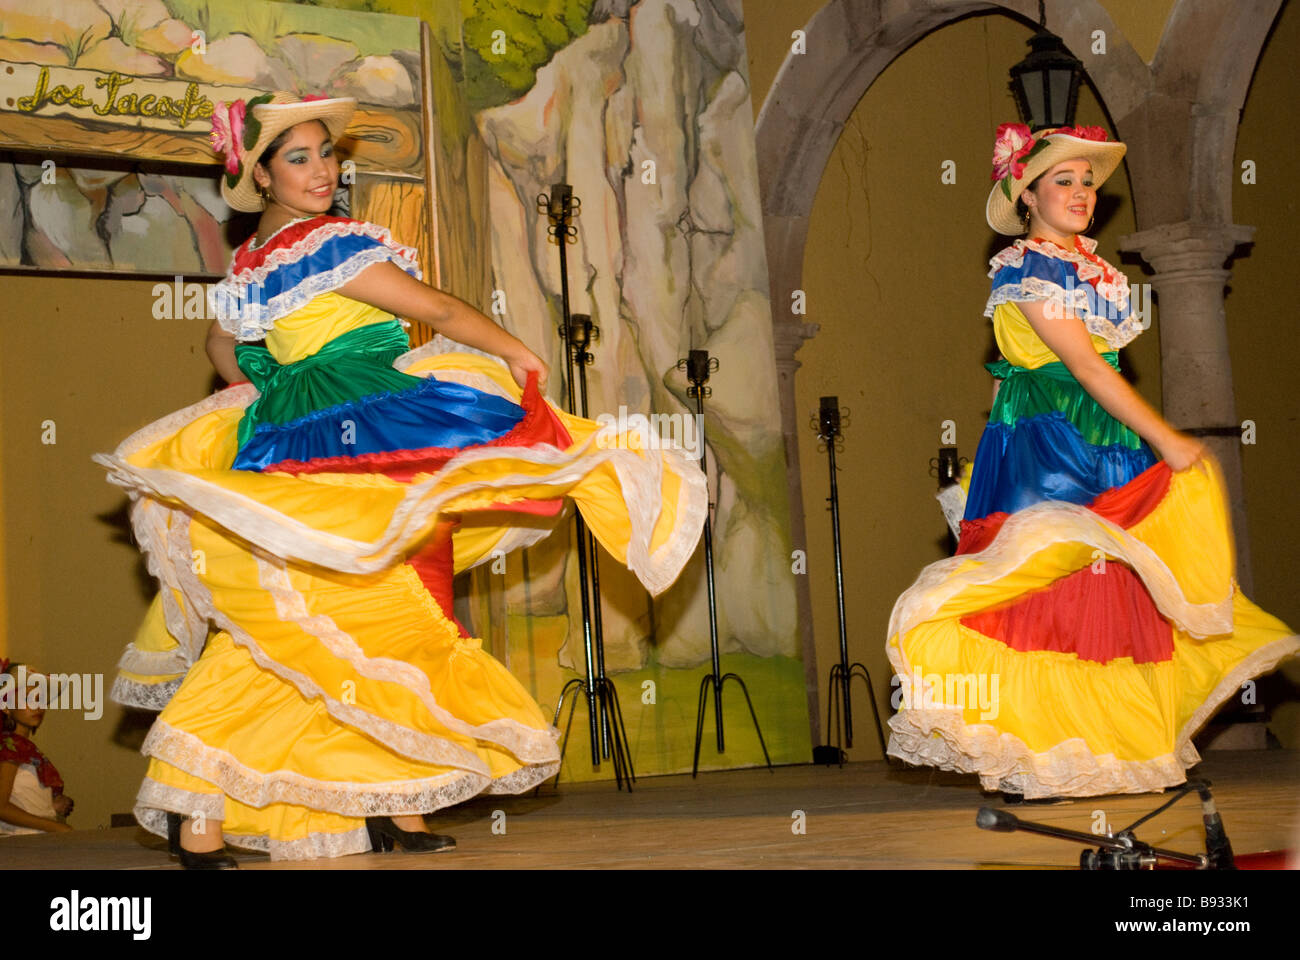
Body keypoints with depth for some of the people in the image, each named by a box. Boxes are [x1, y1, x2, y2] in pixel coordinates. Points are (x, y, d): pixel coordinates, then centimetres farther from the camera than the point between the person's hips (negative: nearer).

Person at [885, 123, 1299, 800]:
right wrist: (1167, 441, -13)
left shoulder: (1088, 265, 16)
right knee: (1047, 589, -9)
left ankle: (1096, 751, 9)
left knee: (1107, 590, 5)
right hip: (1043, 449, -8)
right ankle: (1027, 766, -5)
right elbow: (1086, 368, -14)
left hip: (1101, 448, 8)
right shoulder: (1027, 268, -9)